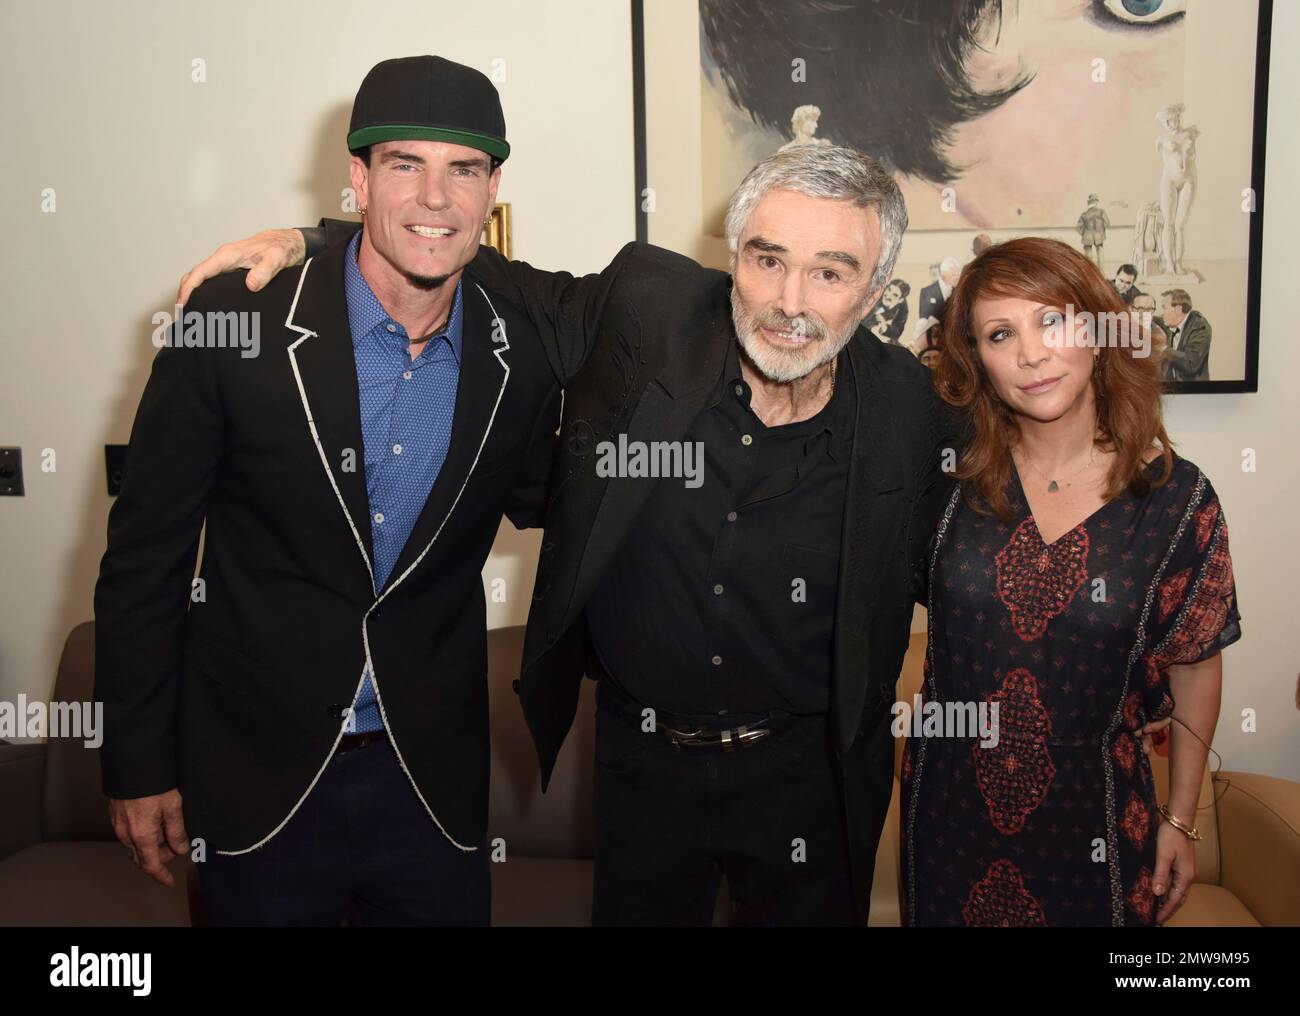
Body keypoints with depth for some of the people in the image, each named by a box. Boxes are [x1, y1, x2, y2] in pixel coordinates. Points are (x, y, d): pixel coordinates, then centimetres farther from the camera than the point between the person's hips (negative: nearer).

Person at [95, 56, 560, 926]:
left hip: (434, 779, 2)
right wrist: (138, 764, -3)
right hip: (257, 772, -1)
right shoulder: (231, 322, -13)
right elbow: (146, 551, -6)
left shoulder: (522, 355, -6)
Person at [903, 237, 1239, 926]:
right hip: (949, 811, 1)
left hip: (1088, 820, -1)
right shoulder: (952, 474, -9)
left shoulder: (1175, 496, -11)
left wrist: (1180, 820, 5)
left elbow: (1195, 667, -1)